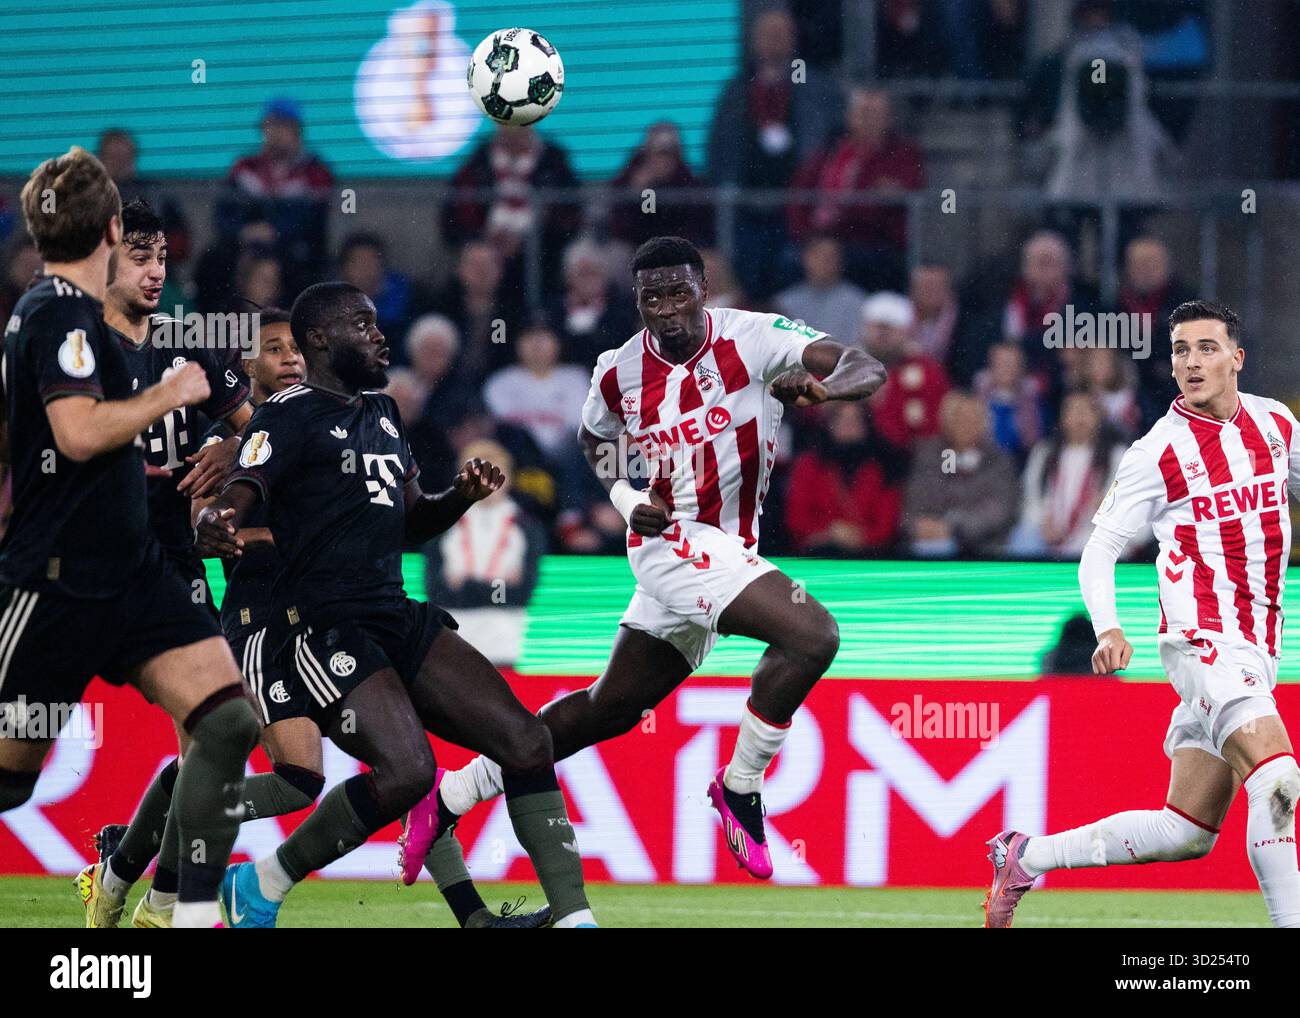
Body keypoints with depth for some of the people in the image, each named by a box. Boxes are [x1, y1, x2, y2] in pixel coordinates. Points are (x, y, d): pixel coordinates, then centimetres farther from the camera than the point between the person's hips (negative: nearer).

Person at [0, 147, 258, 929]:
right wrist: (167, 395, -14)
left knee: (229, 723, -9)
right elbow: (80, 431, -27)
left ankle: (192, 913, -6)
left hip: (130, 570, 9)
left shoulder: (63, 310, 16)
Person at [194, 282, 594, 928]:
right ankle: (260, 887, -7)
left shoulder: (380, 413, 20)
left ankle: (574, 917, -5)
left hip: (398, 619, 8)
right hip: (323, 627, -8)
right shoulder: (290, 416, -6)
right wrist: (213, 527, -44)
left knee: (526, 742, -6)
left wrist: (459, 498, 8)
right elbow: (234, 502, -20)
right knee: (405, 771, -26)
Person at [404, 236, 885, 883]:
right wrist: (627, 499, 0)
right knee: (812, 635, -25)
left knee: (610, 710, 15)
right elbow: (595, 441, 18)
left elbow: (867, 369, -20)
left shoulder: (751, 339, -11)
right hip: (672, 539, -3)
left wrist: (820, 386, -42)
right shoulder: (619, 372, -5)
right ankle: (740, 785, -8)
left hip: (730, 551, 3)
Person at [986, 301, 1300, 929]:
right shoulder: (1158, 452, -6)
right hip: (1203, 640, -6)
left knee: (1187, 833, 6)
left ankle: (1026, 858, 19)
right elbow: (1098, 551, -3)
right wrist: (1107, 629, -20)